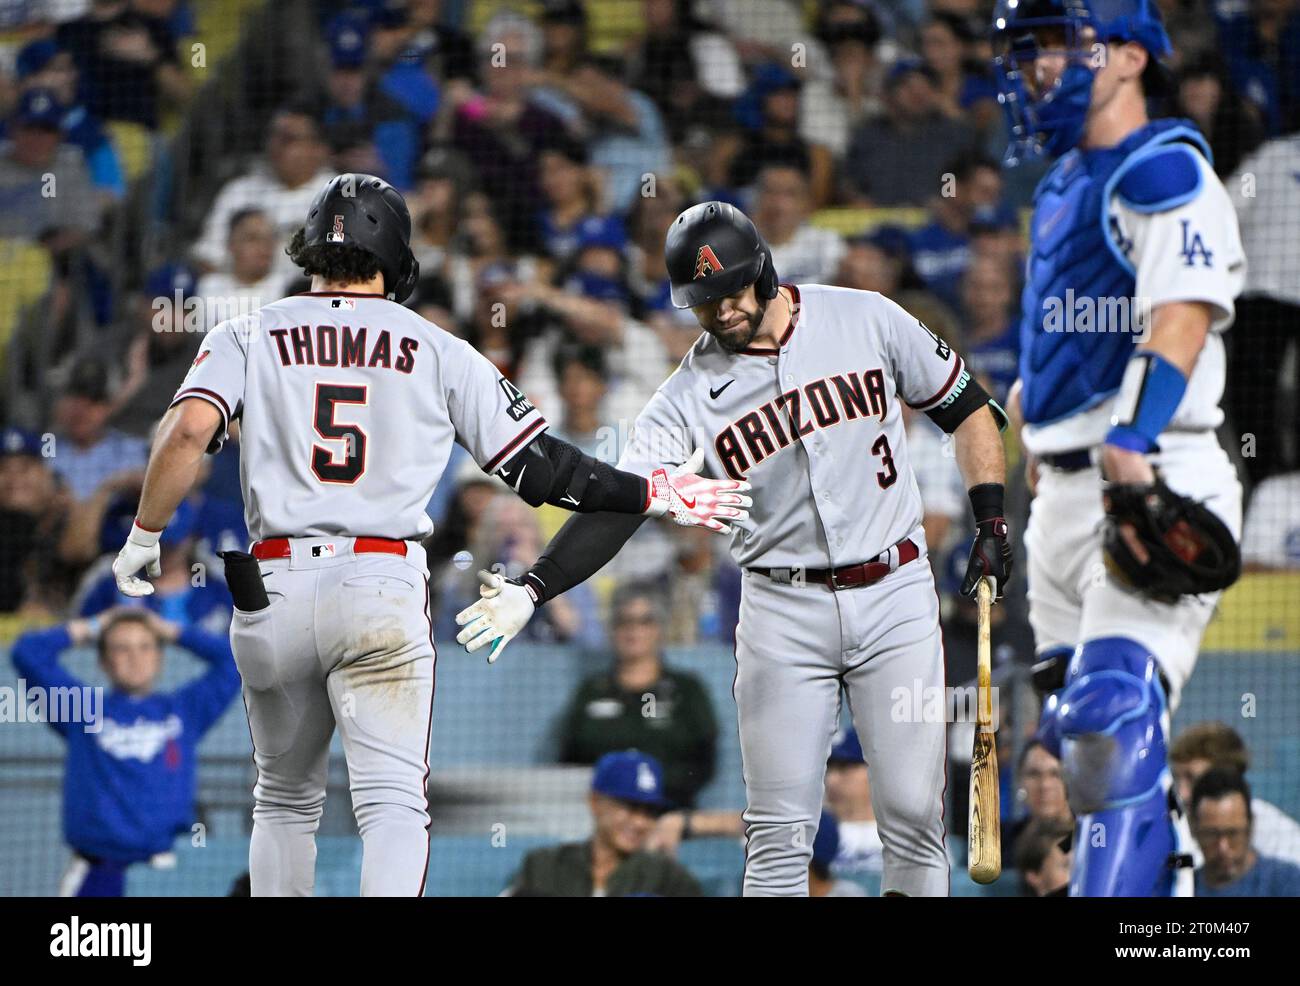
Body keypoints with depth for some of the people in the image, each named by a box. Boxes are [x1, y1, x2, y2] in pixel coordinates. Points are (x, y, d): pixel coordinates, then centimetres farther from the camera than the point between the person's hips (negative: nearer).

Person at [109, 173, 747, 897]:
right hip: (385, 592, -2)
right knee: (393, 801, -8)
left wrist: (145, 536, 2)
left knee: (286, 801, 18)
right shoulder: (439, 352, 9)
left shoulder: (248, 336, 10)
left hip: (272, 590, 2)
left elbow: (189, 430, -8)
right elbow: (540, 469, 7)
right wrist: (653, 496, 17)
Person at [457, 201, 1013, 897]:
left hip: (895, 596, 0)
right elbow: (618, 501, -14)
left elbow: (967, 408, 9)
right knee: (779, 832, -3)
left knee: (913, 814, -1)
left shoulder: (865, 320, -2)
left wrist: (991, 522, 0)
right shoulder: (692, 395, -5)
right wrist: (533, 589, -28)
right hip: (784, 610, 0)